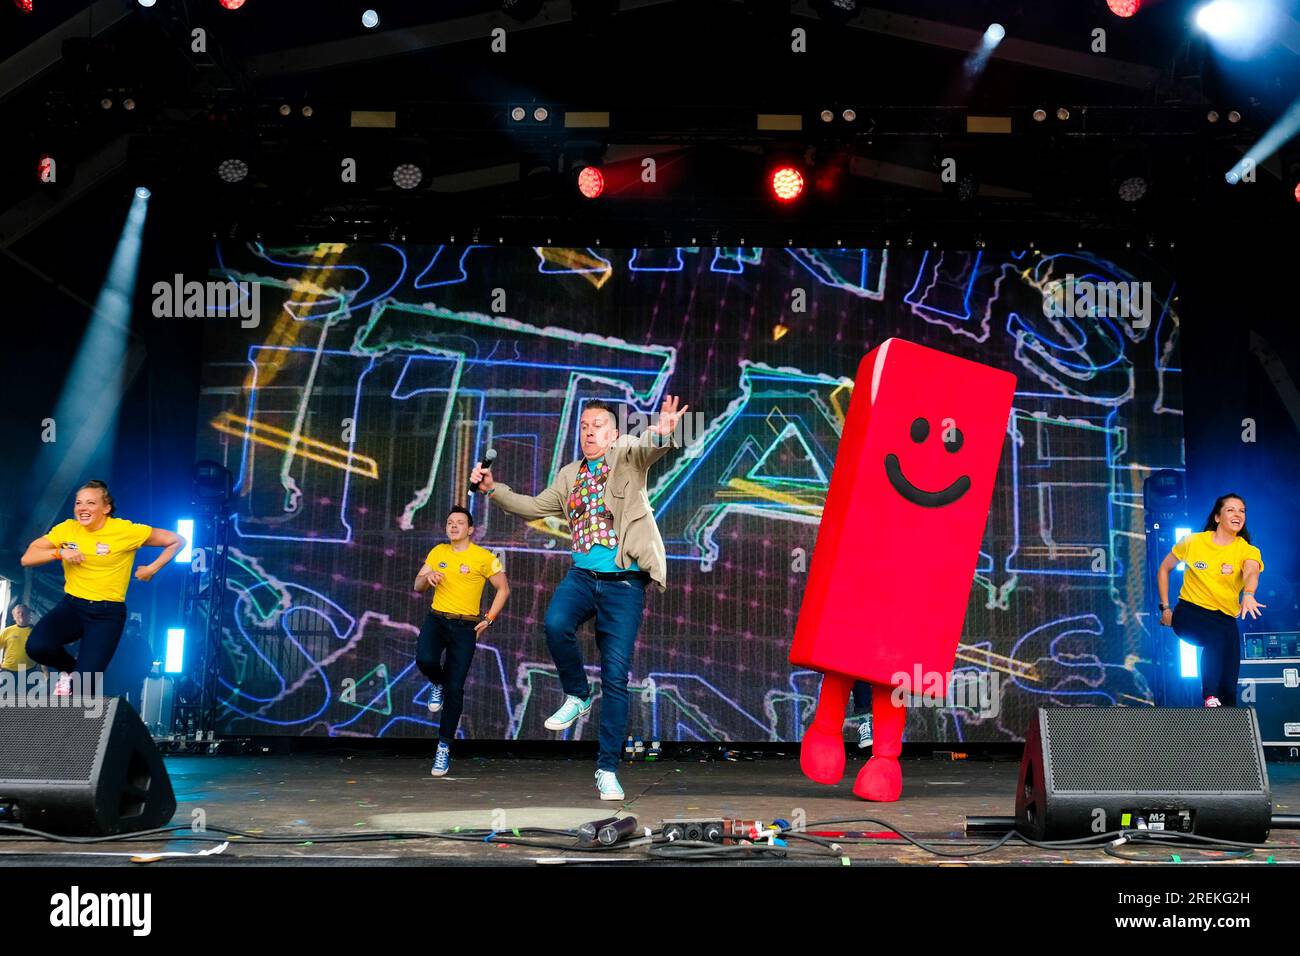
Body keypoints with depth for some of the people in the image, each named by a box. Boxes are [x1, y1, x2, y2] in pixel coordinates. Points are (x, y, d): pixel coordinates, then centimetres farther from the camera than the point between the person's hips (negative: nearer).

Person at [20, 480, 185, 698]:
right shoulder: (66, 529, 1)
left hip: (107, 613, -3)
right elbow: (27, 559, -1)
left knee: (80, 687, -14)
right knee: (36, 646, -27)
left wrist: (151, 569, -4)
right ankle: (69, 668, 8)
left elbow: (176, 541, -2)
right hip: (72, 606, 3)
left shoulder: (125, 531, -9)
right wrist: (59, 552, -16)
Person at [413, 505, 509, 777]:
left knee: (455, 688, -4)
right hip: (436, 619, 3)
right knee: (425, 660, -28)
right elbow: (418, 586, 15)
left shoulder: (483, 557, -4)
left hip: (465, 626, -2)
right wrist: (427, 577, -9)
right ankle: (438, 684, 10)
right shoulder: (437, 552, 9)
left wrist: (489, 618, -5)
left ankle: (444, 747, 8)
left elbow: (503, 588, 4)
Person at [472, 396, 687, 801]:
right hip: (582, 575, 4)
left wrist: (662, 434, -45)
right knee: (556, 624, -30)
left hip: (624, 583, -3)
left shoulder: (626, 456, 2)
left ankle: (608, 769, 6)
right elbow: (534, 507, 28)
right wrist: (493, 489, 17)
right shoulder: (569, 475, 18)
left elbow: (648, 448, -21)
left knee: (615, 677, -3)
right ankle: (578, 696, -1)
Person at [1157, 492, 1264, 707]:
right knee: (1216, 637, -35)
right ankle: (1210, 698, -34)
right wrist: (1165, 607, 8)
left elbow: (1251, 573, -26)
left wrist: (1248, 594, -49)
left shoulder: (1247, 550, -2)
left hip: (1225, 619, 2)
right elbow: (1164, 569, 14)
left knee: (1229, 688, -10)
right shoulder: (1193, 542, 1)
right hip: (1189, 611, -2)